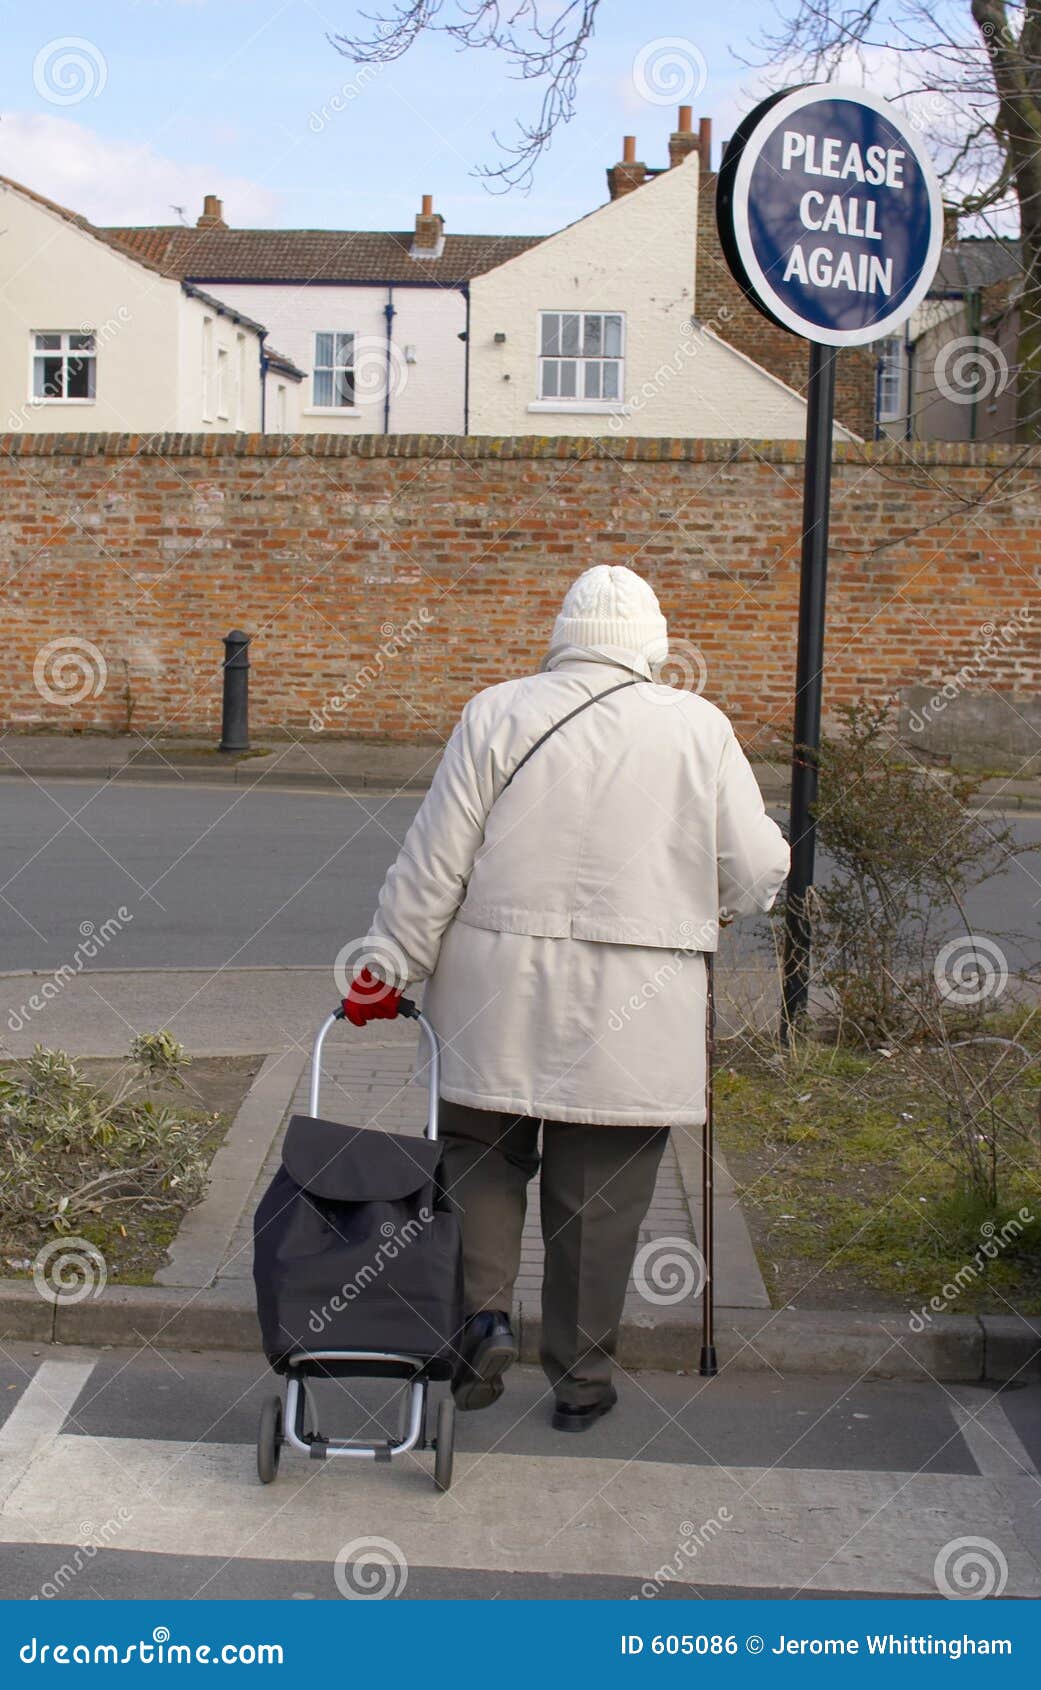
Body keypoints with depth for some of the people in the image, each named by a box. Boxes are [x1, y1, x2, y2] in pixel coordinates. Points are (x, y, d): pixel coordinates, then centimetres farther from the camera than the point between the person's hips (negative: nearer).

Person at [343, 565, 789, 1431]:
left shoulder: (497, 714, -2)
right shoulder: (699, 727, -1)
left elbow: (433, 863, -2)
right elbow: (756, 873, 0)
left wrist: (389, 963, 7)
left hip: (499, 996, 0)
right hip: (631, 1021, 0)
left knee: (480, 1152, 18)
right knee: (601, 1196, 9)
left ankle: (483, 1310, 1)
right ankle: (582, 1379, 20)